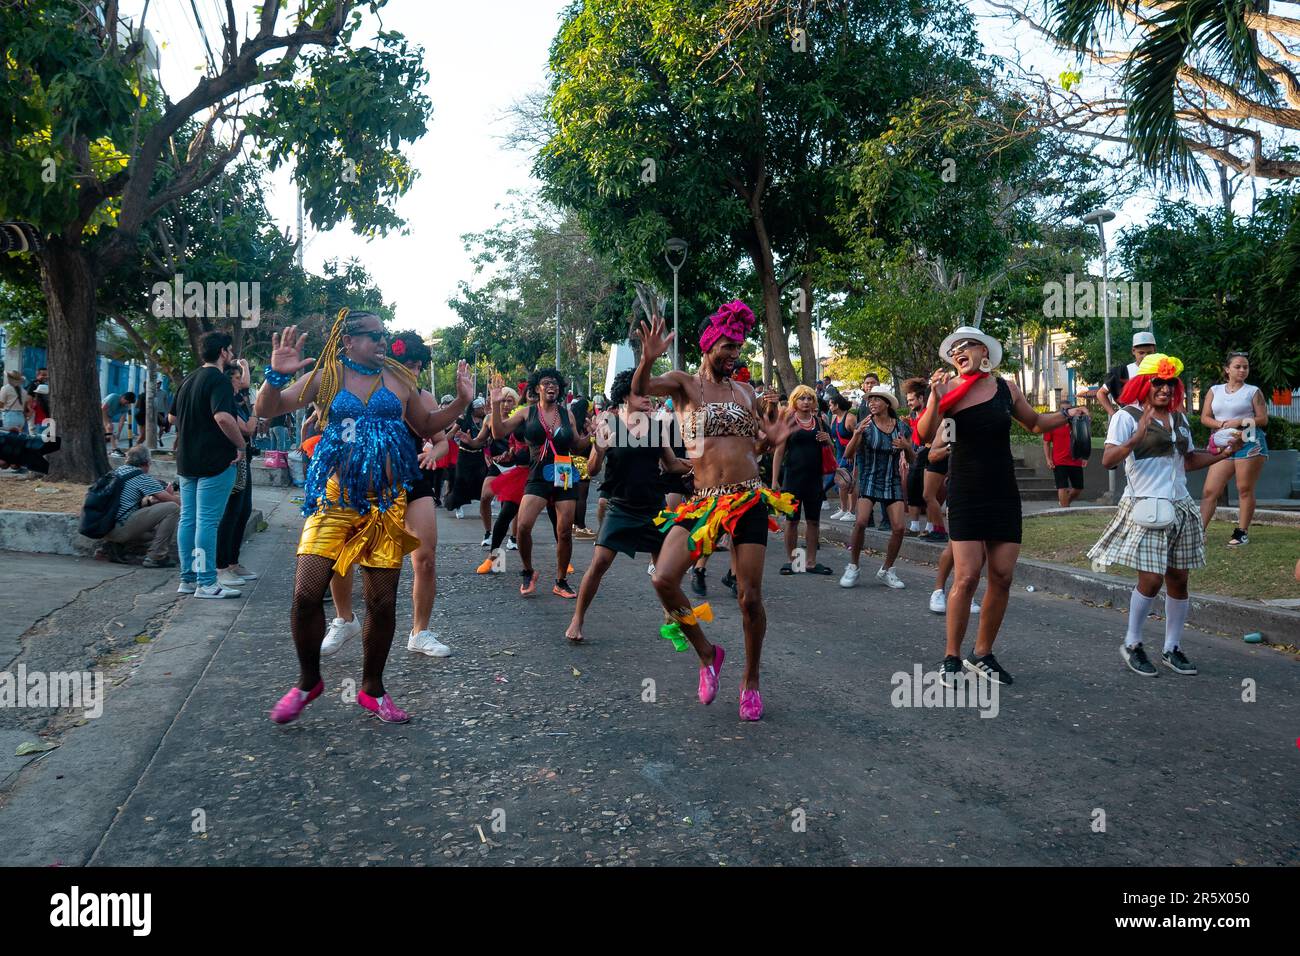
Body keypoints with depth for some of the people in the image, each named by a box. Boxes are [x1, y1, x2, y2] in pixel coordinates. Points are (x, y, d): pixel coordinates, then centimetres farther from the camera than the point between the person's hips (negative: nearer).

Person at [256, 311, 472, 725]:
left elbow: (426, 426, 22)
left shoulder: (398, 380, 11)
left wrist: (461, 401, 8)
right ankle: (308, 680, 15)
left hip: (386, 503, 2)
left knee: (382, 601, 3)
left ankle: (372, 689, 22)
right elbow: (268, 410, 2)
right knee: (306, 593, -10)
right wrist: (276, 375, -16)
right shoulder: (326, 378, 4)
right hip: (333, 499, -2)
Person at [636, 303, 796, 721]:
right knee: (664, 580, -17)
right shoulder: (684, 383, 3)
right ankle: (707, 653, 9)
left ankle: (751, 679, 22)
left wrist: (771, 439, -1)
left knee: (750, 596, -1)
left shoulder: (745, 391, 13)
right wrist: (648, 359, -36)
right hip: (703, 501, -2)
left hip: (749, 500, 2)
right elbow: (640, 388, -17)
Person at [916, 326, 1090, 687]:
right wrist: (935, 398, -30)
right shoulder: (950, 390, -5)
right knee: (967, 577, -10)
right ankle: (951, 658, 5)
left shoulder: (1006, 388, 5)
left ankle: (982, 654, 19)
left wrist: (1066, 414, 6)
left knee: (1002, 578, 4)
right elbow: (926, 435, -18)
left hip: (1004, 493, 4)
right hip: (966, 492, -4)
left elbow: (1035, 423, 21)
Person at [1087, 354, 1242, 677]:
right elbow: (1108, 460, -17)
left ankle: (1172, 648, 19)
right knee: (1151, 579, -10)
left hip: (1180, 507, 7)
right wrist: (1136, 438, -31)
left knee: (1178, 579, 8)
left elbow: (1188, 460, 24)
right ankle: (1131, 645, 8)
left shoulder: (1179, 418, 16)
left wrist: (1223, 453, 13)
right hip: (1145, 507, -7)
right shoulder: (1127, 416, -6)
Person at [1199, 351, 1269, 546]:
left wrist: (1240, 422, -13)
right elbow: (1204, 418, 7)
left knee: (1245, 490, -2)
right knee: (1210, 491, -3)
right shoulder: (1215, 390, 13)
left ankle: (1242, 533, 6)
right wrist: (1222, 424, -11)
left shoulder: (1253, 391, 6)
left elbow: (1263, 419, 1)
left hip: (1249, 443, -3)